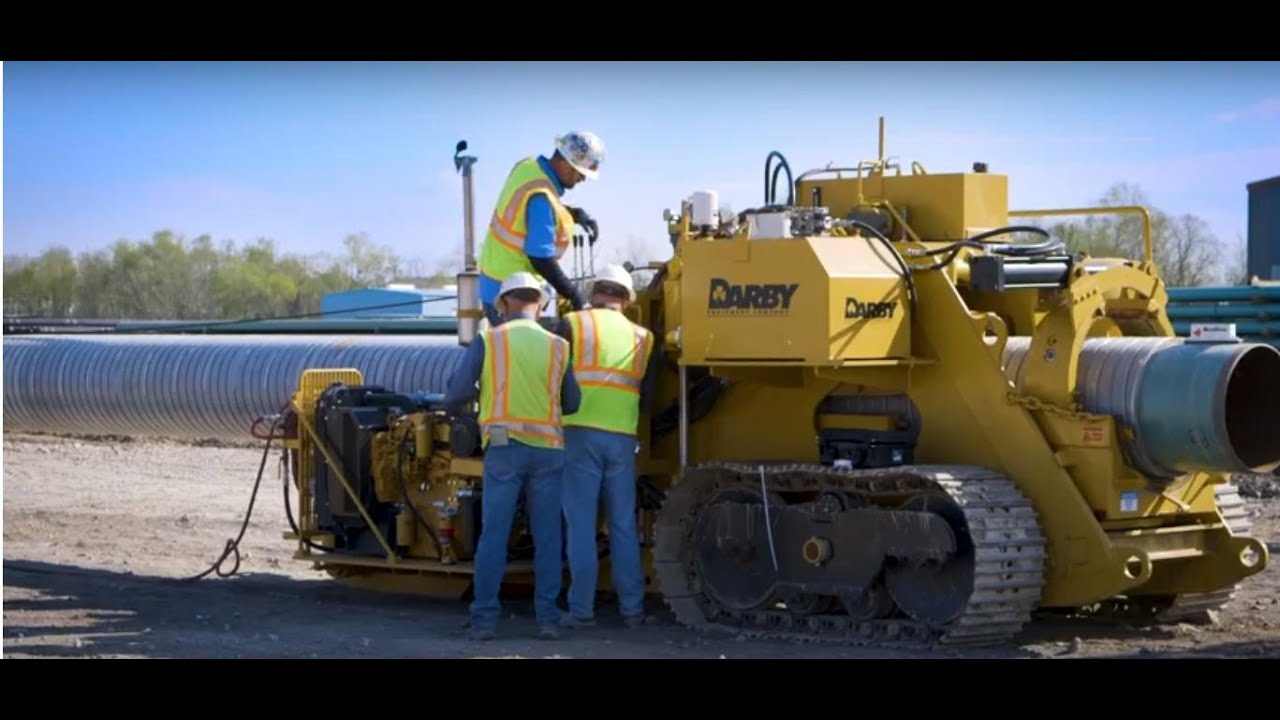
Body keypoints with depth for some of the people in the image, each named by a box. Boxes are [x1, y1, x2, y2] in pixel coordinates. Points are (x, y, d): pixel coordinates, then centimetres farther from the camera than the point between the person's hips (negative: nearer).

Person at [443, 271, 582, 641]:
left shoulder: (488, 340, 1)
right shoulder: (557, 346, 7)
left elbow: (457, 394, -1)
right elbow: (573, 403, 8)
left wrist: (455, 411, 21)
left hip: (504, 448, -1)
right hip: (548, 449, 1)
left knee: (494, 534, 2)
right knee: (547, 537, 7)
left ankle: (484, 619, -1)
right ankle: (547, 617, 4)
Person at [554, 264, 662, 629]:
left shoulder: (573, 325, 1)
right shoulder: (642, 338, 11)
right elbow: (647, 396, 14)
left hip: (581, 433, -3)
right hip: (622, 438, 3)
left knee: (581, 524, 0)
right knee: (623, 525, 9)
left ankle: (582, 608, -3)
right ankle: (632, 608, 9)